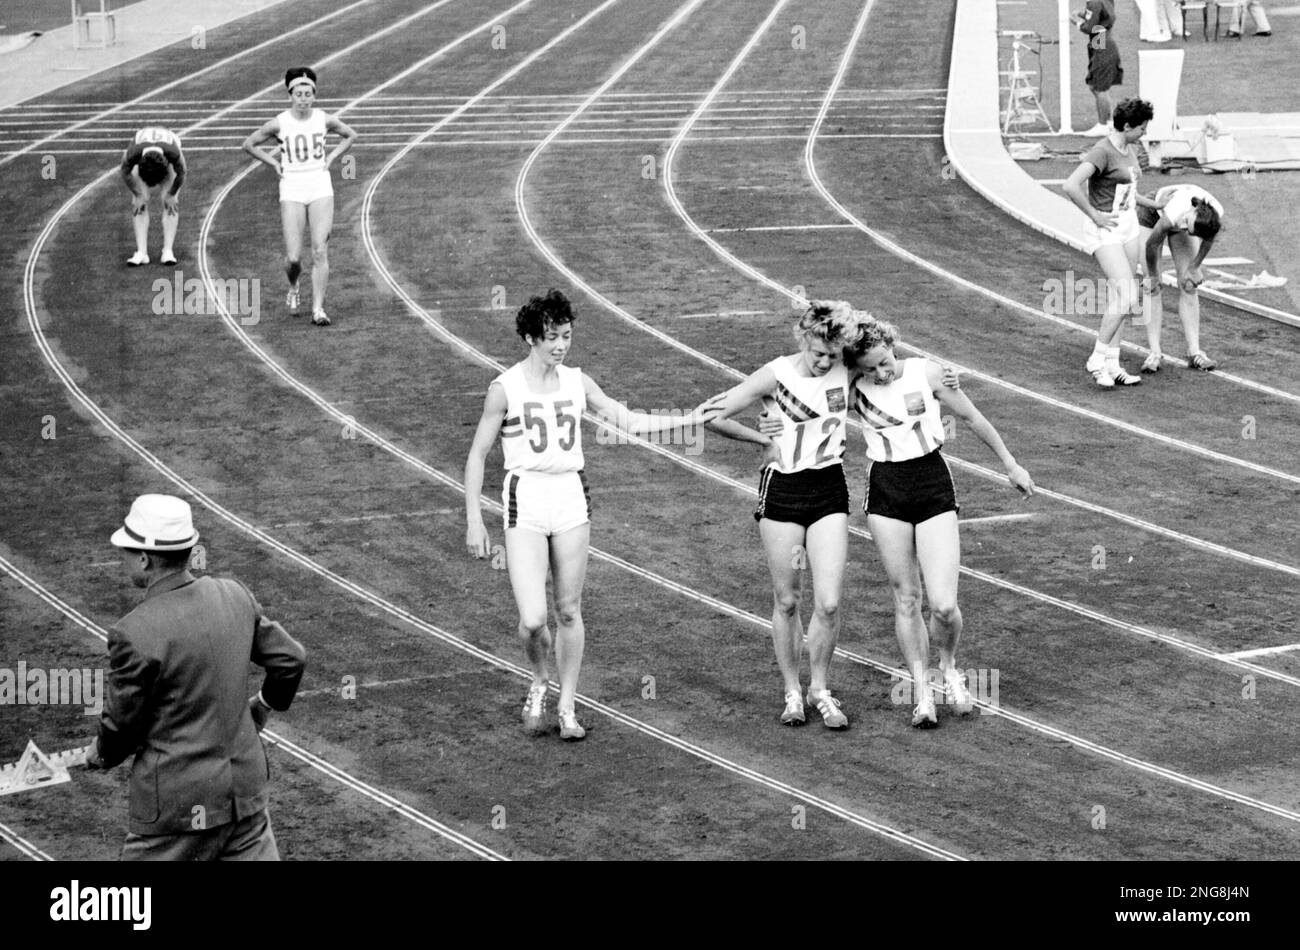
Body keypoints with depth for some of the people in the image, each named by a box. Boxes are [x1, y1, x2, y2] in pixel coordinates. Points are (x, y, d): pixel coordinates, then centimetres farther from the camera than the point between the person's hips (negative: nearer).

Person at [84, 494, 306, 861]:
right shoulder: (234, 596, -1)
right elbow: (291, 658, 9)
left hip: (179, 804, -6)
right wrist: (264, 706, 29)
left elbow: (121, 725, -9)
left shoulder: (134, 634, -19)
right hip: (246, 786, 6)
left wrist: (100, 755, 14)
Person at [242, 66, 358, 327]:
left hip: (321, 189, 1)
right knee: (293, 258, -6)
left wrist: (331, 157, 6)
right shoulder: (279, 124, -6)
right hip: (291, 191, -1)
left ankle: (318, 308, -4)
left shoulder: (324, 120, -2)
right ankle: (293, 289, 27)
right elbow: (249, 144, 8)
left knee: (320, 252, -8)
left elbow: (350, 136, 17)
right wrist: (275, 163, 1)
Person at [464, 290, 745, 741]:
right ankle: (538, 684, 19)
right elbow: (476, 456, -1)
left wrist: (690, 419, 2)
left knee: (568, 611, 7)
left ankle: (567, 708, 20)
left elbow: (629, 421, 11)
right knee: (532, 619, -11)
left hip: (571, 498, 4)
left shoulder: (577, 382, 6)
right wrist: (473, 521, -5)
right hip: (525, 502, -4)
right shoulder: (505, 388, -6)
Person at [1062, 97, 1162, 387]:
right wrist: (1095, 216, -22)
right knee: (1124, 296, -16)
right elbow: (1070, 186, -30)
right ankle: (1097, 360, -7)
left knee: (1120, 300, 9)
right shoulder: (1102, 152, -20)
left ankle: (1112, 365, 14)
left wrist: (1155, 205, 27)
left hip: (1128, 225, 9)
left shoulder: (1128, 149, 10)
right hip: (1105, 231, -9)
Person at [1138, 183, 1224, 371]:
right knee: (1152, 288, -10)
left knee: (1188, 286, -6)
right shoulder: (1173, 214, -45)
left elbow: (1209, 238, -8)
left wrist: (1194, 267, 1)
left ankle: (1194, 352, -5)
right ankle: (1154, 354, -10)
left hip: (1180, 222, 3)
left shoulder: (1216, 215, -33)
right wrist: (1152, 276, -11)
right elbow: (1152, 245, -26)